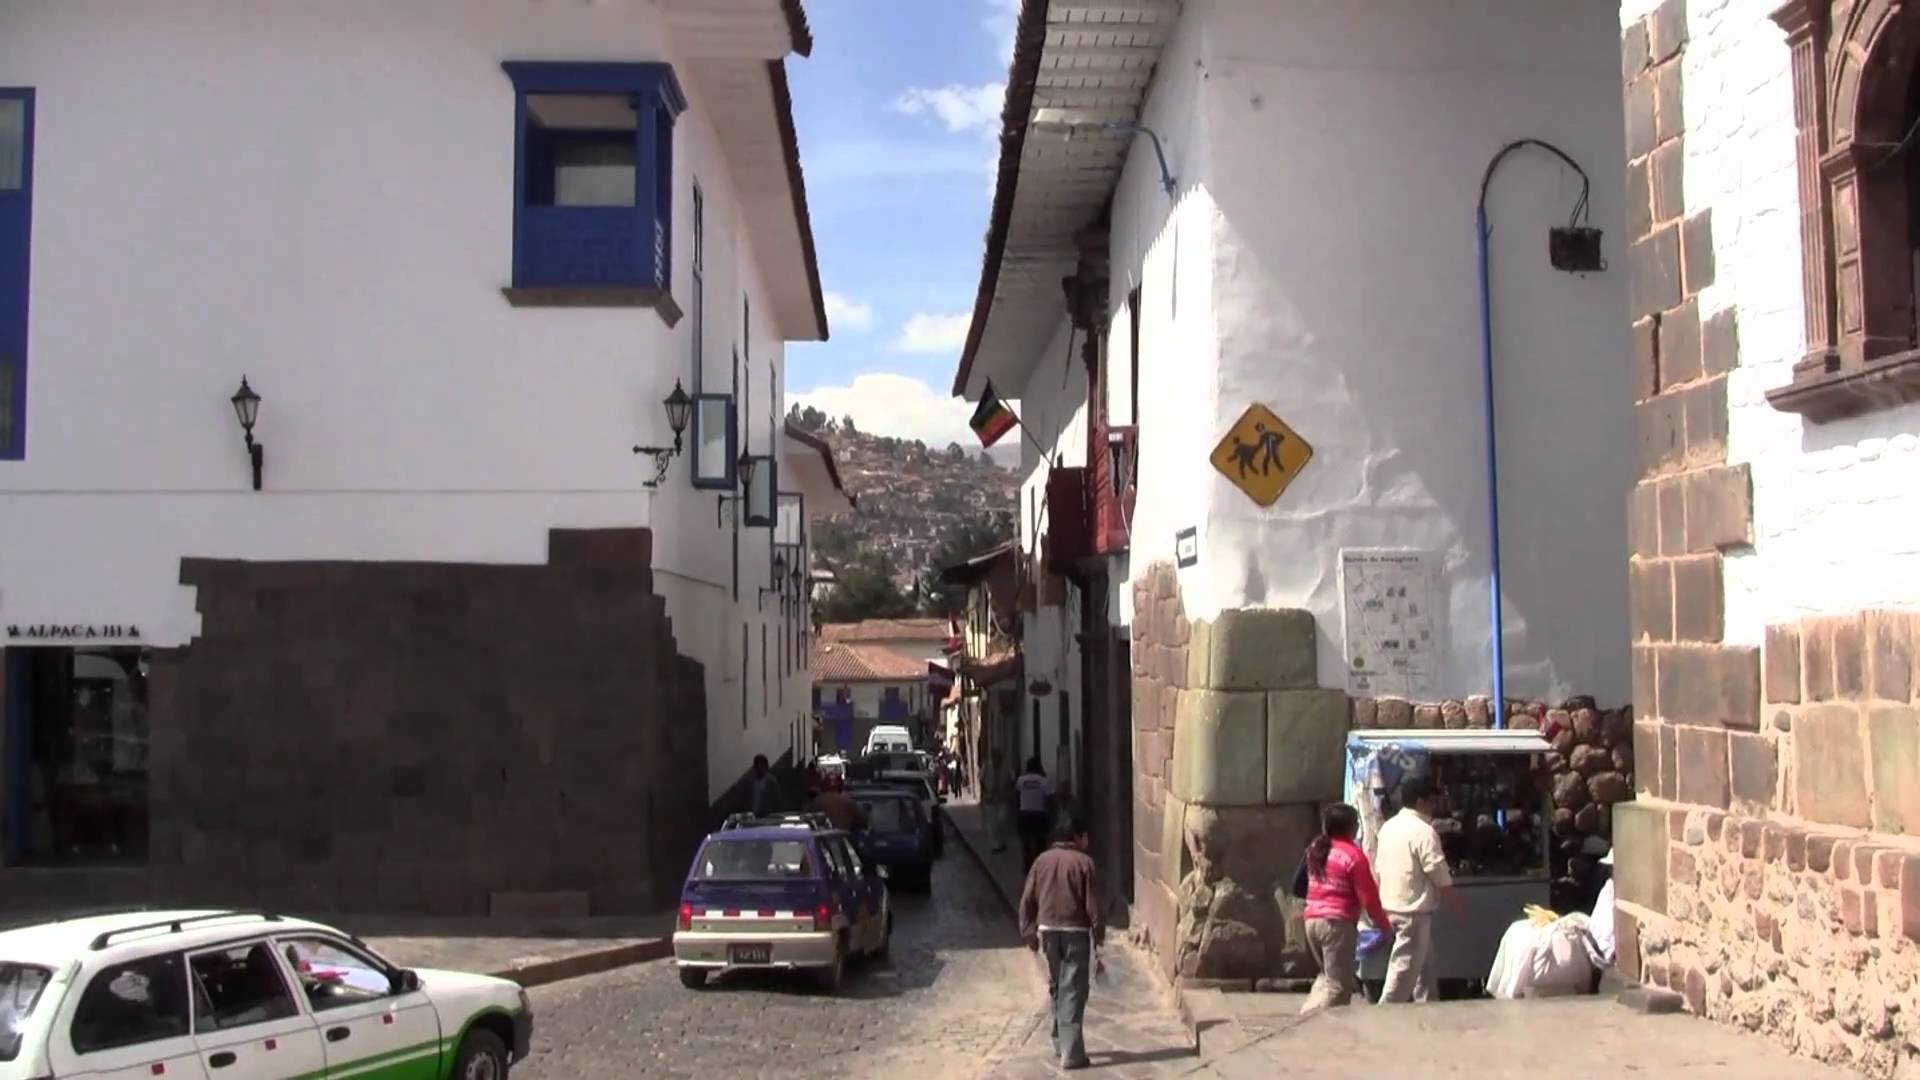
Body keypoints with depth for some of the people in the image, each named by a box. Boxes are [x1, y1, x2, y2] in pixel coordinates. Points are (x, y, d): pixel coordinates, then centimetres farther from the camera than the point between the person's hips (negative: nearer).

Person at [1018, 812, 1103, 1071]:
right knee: (1073, 991, -4)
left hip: (1048, 929, 5)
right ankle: (1071, 1053, -8)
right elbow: (1092, 903, -8)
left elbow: (1027, 900, 6)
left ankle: (1061, 1042, 26)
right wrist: (1098, 935, -3)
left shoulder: (1042, 860, 6)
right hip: (1075, 931, -5)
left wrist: (1029, 931, 13)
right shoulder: (1083, 862, -7)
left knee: (1056, 987, 18)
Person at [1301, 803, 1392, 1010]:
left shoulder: (1315, 849, 12)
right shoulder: (1353, 854, -9)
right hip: (1337, 922, -7)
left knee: (1328, 975, 22)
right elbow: (1368, 896, -9)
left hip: (1312, 919, 7)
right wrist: (1383, 923, 5)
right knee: (1339, 984, 1)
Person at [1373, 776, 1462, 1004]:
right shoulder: (1423, 831, -16)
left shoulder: (1387, 827, 11)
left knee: (1423, 965, 19)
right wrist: (1455, 902, -1)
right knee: (1404, 968, -5)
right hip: (1413, 910, -9)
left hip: (1391, 906, 9)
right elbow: (1439, 874, -15)